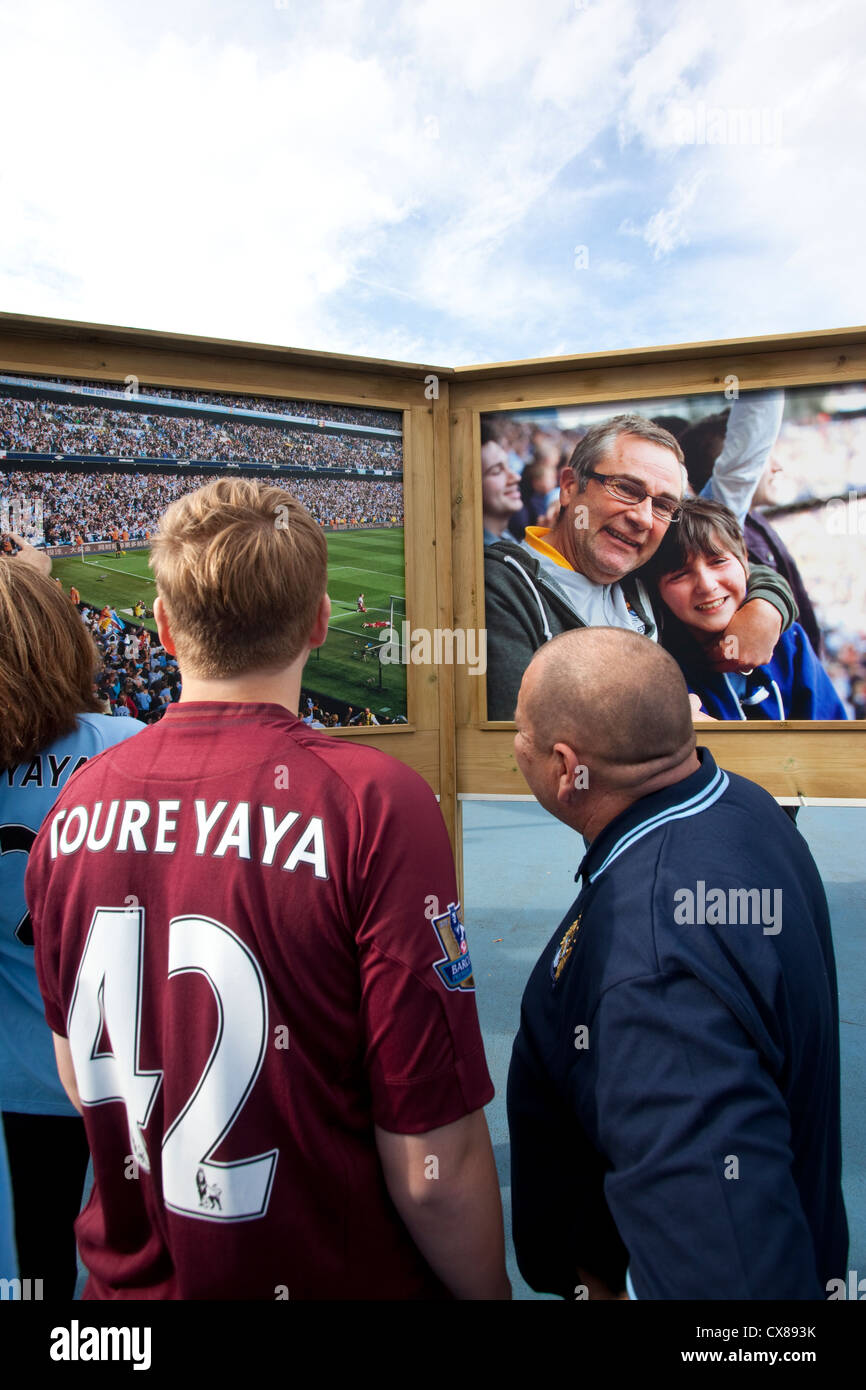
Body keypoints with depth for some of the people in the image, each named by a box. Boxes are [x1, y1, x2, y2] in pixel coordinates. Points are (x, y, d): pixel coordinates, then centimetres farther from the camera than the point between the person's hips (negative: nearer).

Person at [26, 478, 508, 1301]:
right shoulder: (374, 803, -26)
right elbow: (434, 1168, -22)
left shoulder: (78, 805, -11)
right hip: (336, 1277, -3)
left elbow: (79, 1079, 4)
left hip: (128, 1273, 4)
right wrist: (487, 1289, -4)